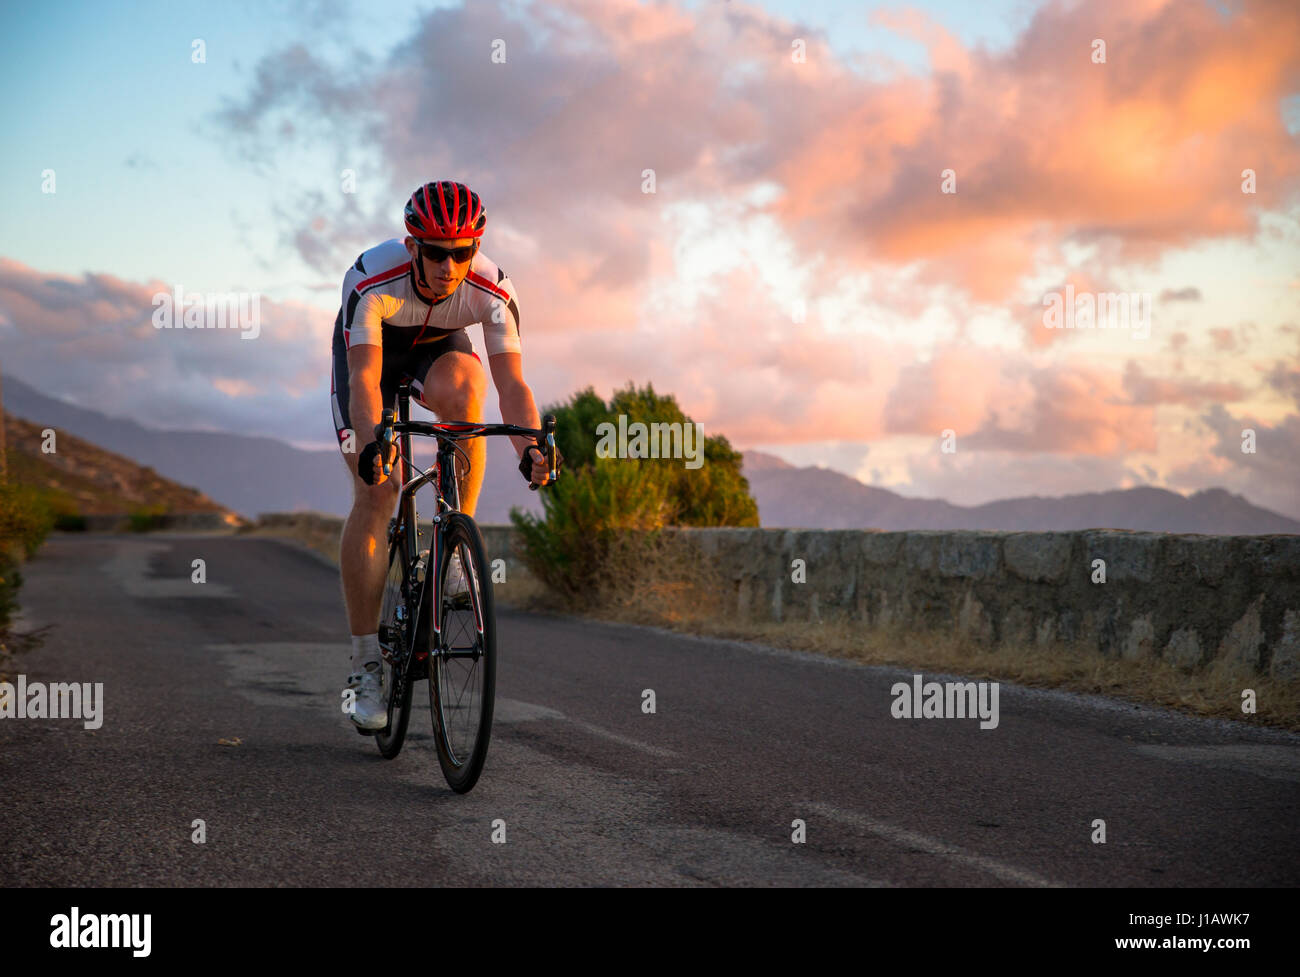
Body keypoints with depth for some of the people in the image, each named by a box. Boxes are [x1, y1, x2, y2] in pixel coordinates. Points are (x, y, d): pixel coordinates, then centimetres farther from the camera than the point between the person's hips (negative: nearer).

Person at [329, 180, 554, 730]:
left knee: (459, 389, -37)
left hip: (438, 348, 1)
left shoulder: (493, 291, -31)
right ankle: (365, 664, -6)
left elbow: (512, 382, -36)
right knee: (375, 495, -14)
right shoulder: (372, 280, -37)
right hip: (371, 350, -1)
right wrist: (373, 442, -61)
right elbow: (365, 377, -44)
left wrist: (529, 446, -54)